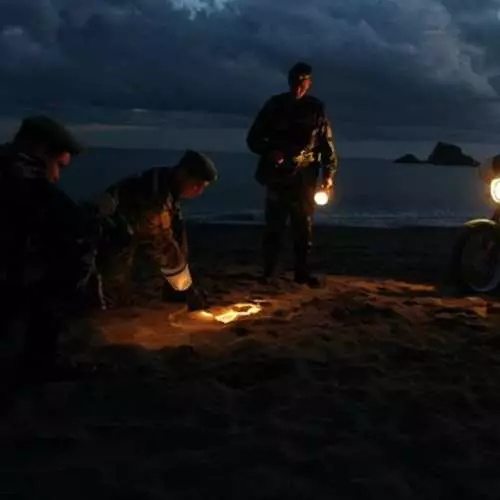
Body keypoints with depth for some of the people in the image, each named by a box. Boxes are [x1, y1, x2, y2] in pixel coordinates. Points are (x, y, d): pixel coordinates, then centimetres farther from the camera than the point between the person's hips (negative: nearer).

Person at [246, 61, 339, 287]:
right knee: (274, 226, -2)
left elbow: (327, 144, 6)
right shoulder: (275, 105, 4)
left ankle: (302, 271, 12)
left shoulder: (316, 109, 5)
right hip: (278, 177, -1)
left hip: (304, 179, 1)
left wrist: (329, 174, -6)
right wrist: (269, 151, -14)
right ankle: (268, 272, 7)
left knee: (304, 227, 3)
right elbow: (253, 138, 6)